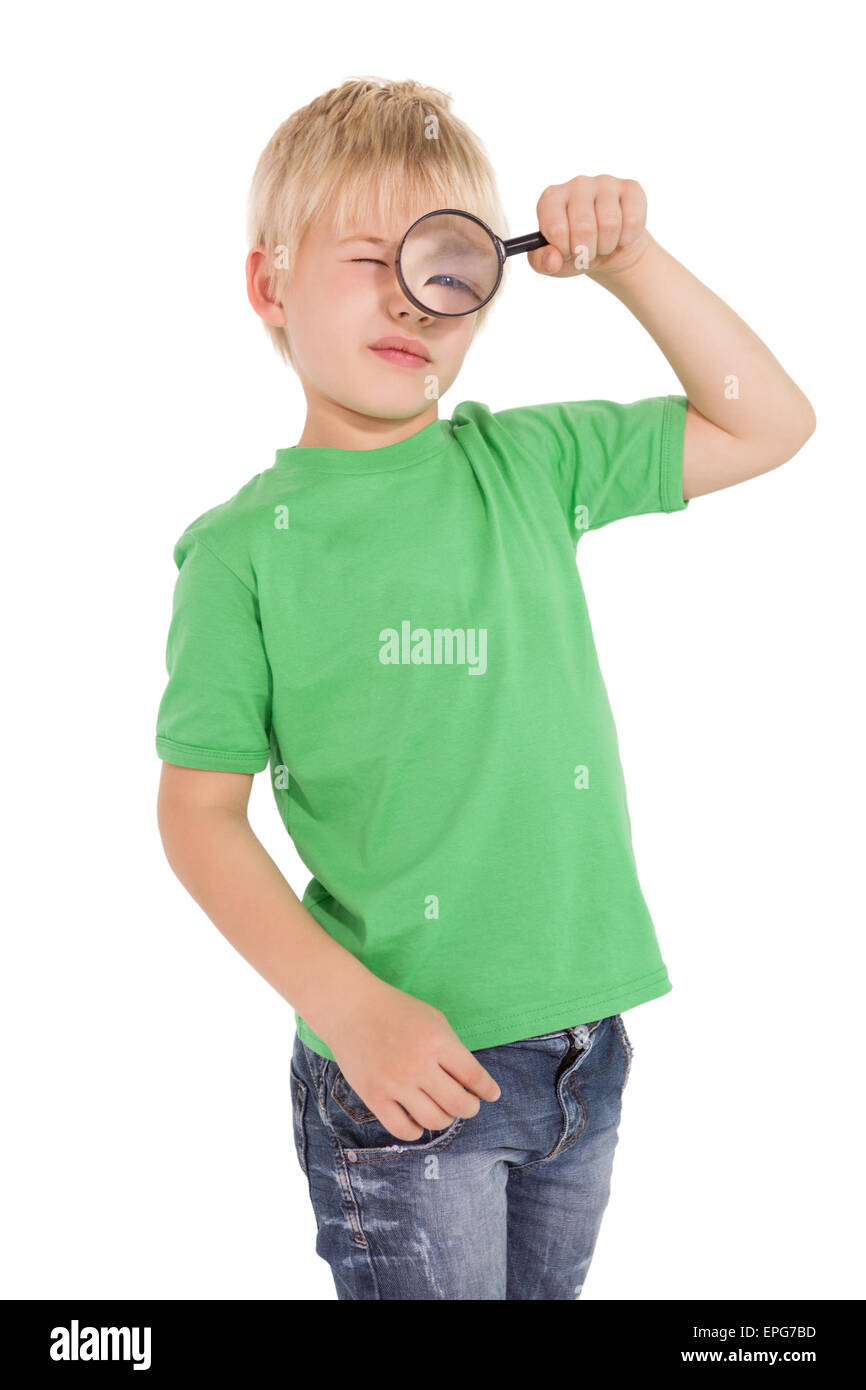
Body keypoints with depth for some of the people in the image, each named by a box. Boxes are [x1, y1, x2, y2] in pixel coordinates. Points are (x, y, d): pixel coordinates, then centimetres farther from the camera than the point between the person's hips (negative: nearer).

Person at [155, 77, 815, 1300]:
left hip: (586, 1039, 5)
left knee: (550, 1284, 21)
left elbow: (765, 424, 9)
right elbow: (199, 810, -7)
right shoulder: (245, 547, -7)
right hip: (406, 1067, -4)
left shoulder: (531, 462, 4)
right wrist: (351, 1007, -17)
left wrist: (627, 260, -2)